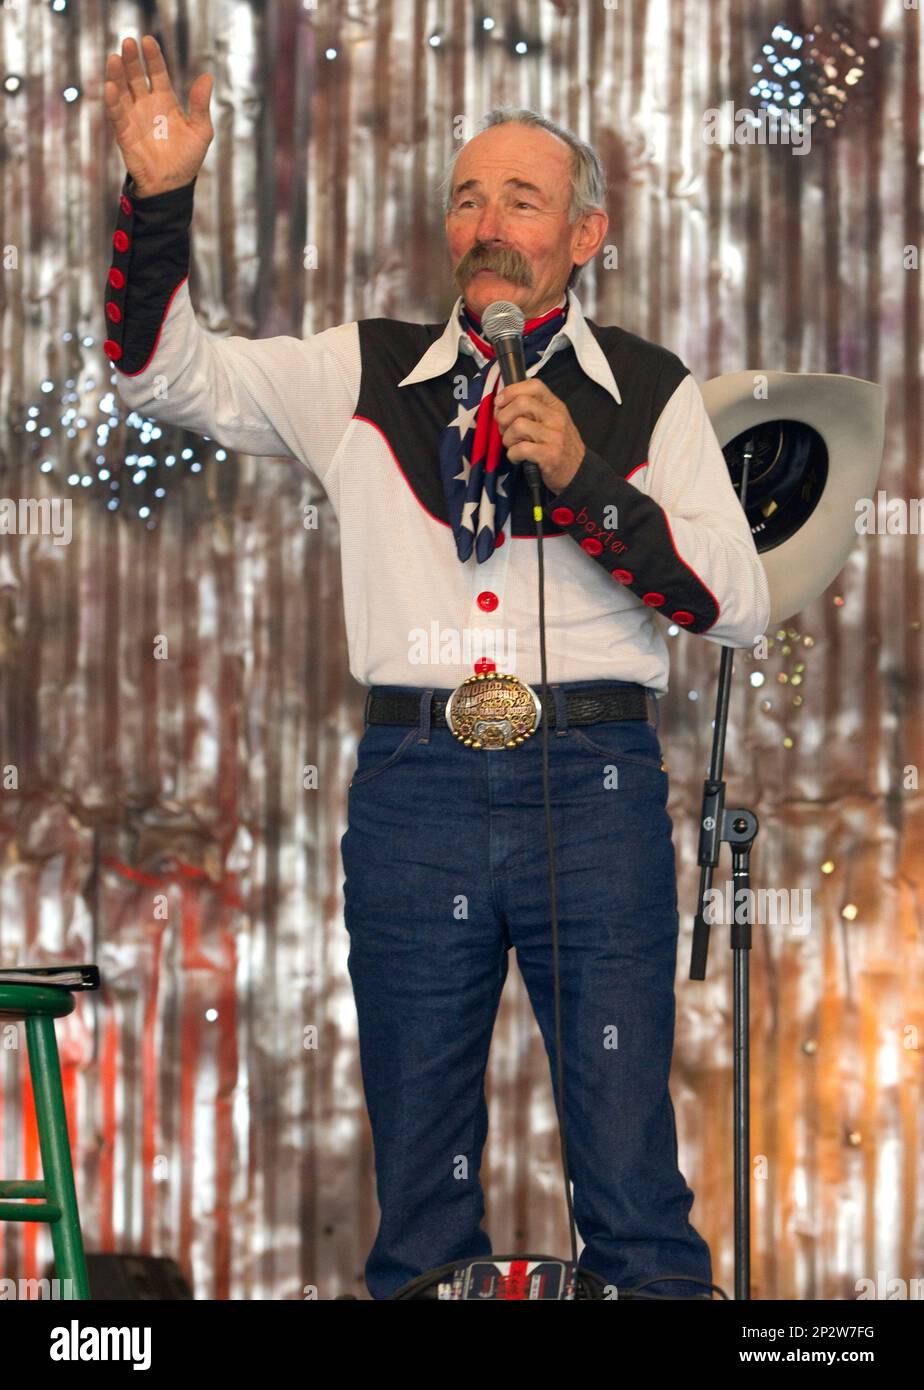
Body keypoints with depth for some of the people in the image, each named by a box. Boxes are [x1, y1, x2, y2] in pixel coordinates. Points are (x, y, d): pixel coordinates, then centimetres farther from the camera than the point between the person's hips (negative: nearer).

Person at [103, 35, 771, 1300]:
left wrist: (583, 474, -9)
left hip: (595, 783, -1)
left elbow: (739, 606, 1)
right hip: (415, 783, 2)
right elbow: (168, 372, 9)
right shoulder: (369, 376, 14)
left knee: (630, 1172, -3)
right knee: (419, 1190, 6)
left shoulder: (651, 394, 9)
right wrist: (159, 197, -4)